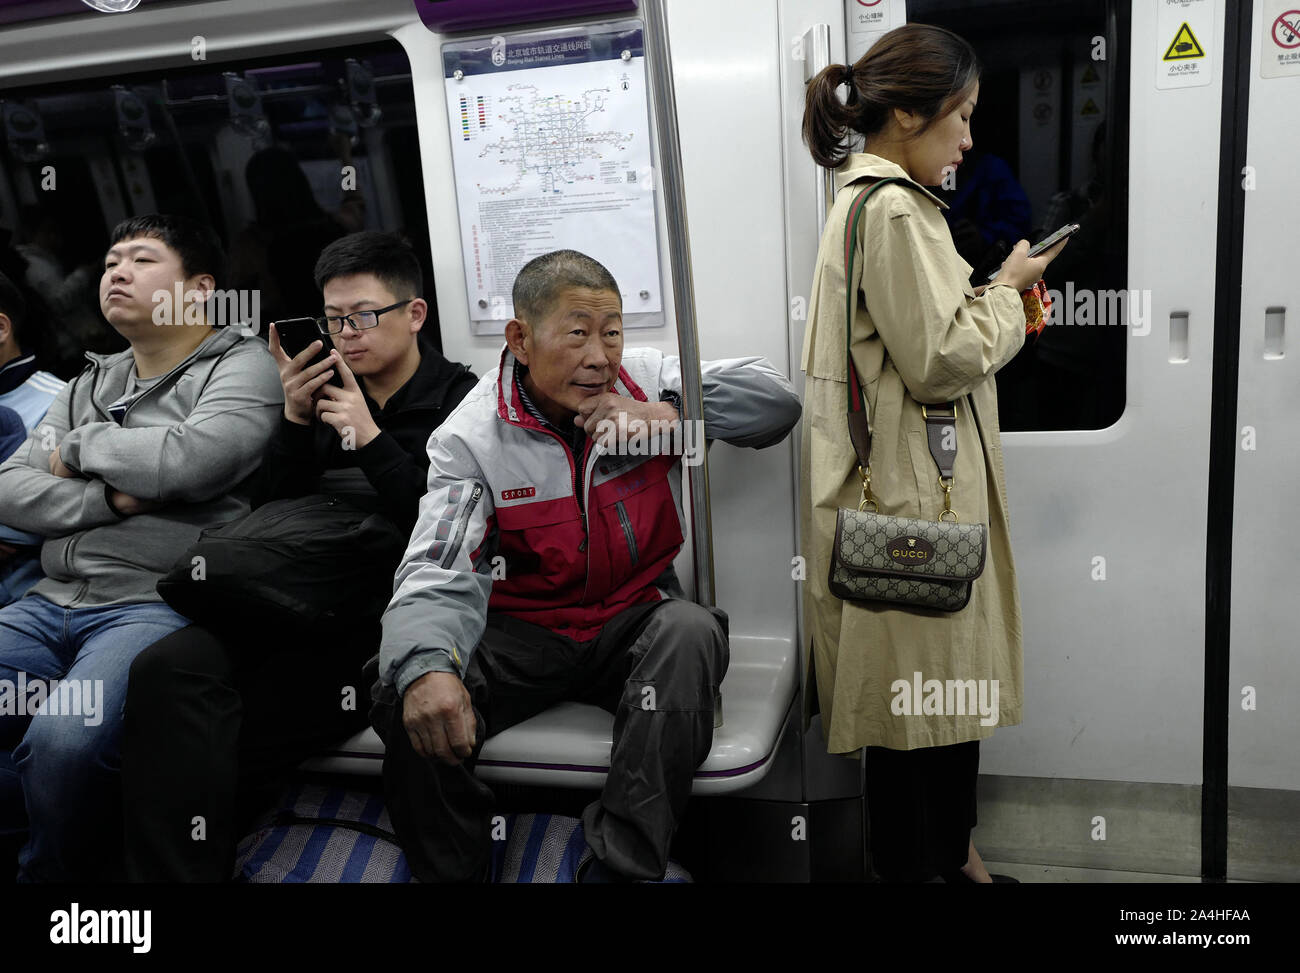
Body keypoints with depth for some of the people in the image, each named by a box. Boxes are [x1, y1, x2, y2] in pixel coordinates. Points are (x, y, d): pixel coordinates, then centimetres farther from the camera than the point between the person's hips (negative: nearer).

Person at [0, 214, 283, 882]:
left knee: (62, 745, -32)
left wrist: (79, 447, 0)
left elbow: (190, 459, -18)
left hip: (159, 603, -7)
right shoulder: (89, 386, 23)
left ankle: (59, 868, -3)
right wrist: (111, 497, -6)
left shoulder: (242, 367, 2)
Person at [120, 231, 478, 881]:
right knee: (165, 669, -24)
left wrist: (370, 438, -11)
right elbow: (270, 513, 16)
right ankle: (174, 871, -16)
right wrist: (295, 421, 1)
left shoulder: (461, 401, 4)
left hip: (379, 611, -5)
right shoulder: (327, 394, 20)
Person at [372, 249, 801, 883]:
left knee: (690, 630, -33)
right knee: (409, 701, -26)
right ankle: (452, 870, 1)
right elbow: (438, 572, -22)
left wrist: (669, 417, -19)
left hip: (634, 619, 2)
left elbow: (777, 401, -4)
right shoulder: (472, 436, -10)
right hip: (523, 631, -1)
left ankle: (618, 864, -24)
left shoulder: (644, 381, -2)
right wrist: (424, 667, -43)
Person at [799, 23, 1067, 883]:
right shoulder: (891, 211, -18)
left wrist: (999, 298, 13)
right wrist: (1007, 291, -5)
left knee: (950, 677, 19)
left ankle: (951, 850, 35)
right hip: (910, 497, -11)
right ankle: (916, 864, 22)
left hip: (923, 486, 11)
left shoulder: (877, 199, 16)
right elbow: (941, 361, -20)